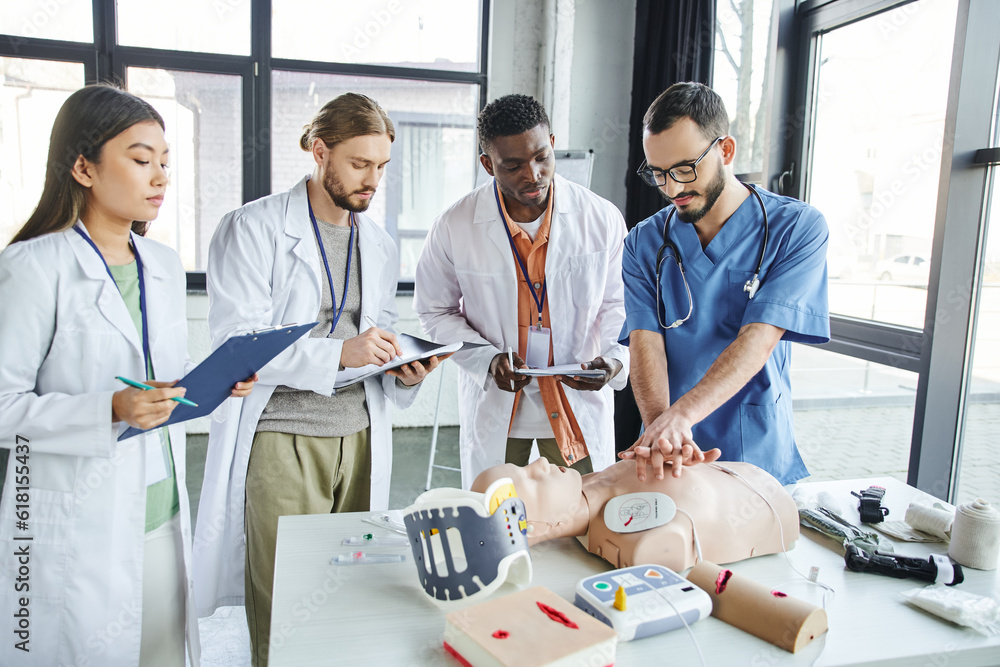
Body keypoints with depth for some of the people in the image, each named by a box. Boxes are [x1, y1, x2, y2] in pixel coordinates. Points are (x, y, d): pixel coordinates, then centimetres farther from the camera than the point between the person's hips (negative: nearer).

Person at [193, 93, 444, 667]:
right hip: (281, 440, -5)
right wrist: (340, 352, -22)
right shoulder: (253, 229, -4)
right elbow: (236, 344, -12)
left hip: (359, 438, 5)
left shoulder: (381, 246, 15)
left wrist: (405, 370, -2)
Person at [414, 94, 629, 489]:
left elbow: (619, 305, 4)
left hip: (580, 402, 0)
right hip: (494, 404, 0)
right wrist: (487, 358, -13)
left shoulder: (602, 219, -7)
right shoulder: (454, 227, -9)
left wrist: (614, 359, -15)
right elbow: (435, 312, 2)